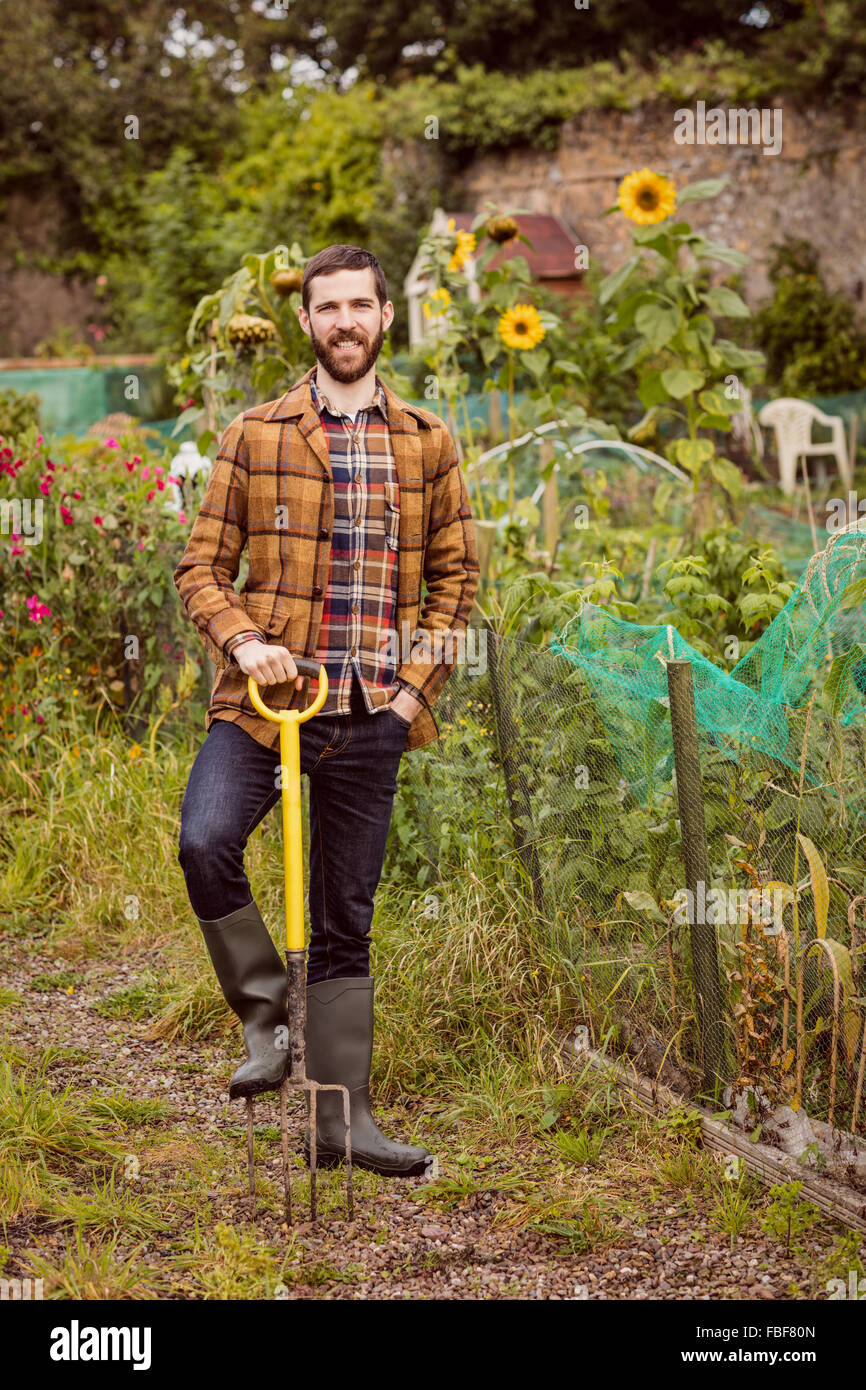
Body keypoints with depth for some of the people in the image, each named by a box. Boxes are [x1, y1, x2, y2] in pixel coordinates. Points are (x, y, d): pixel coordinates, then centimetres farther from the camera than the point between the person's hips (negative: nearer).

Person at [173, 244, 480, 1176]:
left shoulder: (427, 443, 9)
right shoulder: (255, 435, 4)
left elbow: (455, 573, 12)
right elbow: (201, 565, 4)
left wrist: (418, 683, -1)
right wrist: (241, 640, -15)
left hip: (372, 714, 2)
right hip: (264, 699, -1)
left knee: (346, 921, 7)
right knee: (205, 841, -28)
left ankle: (340, 1117, 17)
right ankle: (263, 1011, -4)